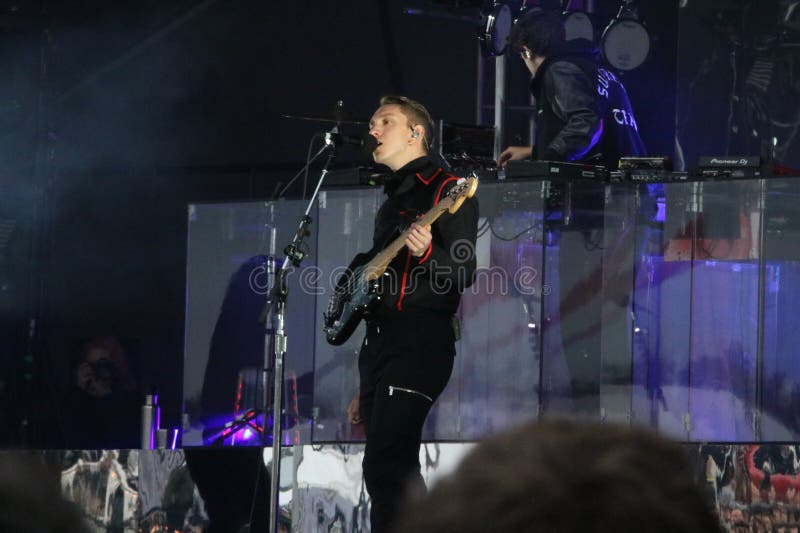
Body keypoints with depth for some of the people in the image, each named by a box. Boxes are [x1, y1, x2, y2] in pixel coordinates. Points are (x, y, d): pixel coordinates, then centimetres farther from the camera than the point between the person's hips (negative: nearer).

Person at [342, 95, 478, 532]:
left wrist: (426, 254, -32)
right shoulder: (391, 201, 25)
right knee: (395, 477, 4)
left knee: (384, 470, -20)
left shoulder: (444, 190, -2)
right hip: (379, 343, 9)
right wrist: (365, 390, 23)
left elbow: (465, 275, -10)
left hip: (419, 343, -9)